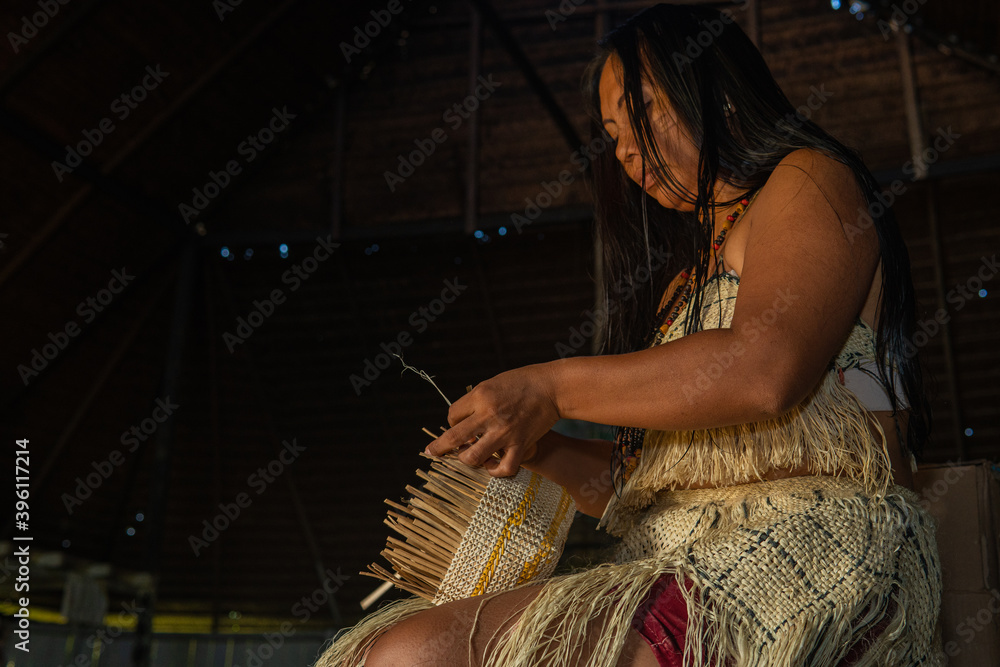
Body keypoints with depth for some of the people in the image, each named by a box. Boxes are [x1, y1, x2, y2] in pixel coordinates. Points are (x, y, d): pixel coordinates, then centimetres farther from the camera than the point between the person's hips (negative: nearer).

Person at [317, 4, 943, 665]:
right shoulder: (686, 279, 26)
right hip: (693, 575, 8)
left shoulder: (808, 180, 5)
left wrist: (553, 388, -10)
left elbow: (764, 370, -17)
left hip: (810, 563, -8)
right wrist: (542, 449, 5)